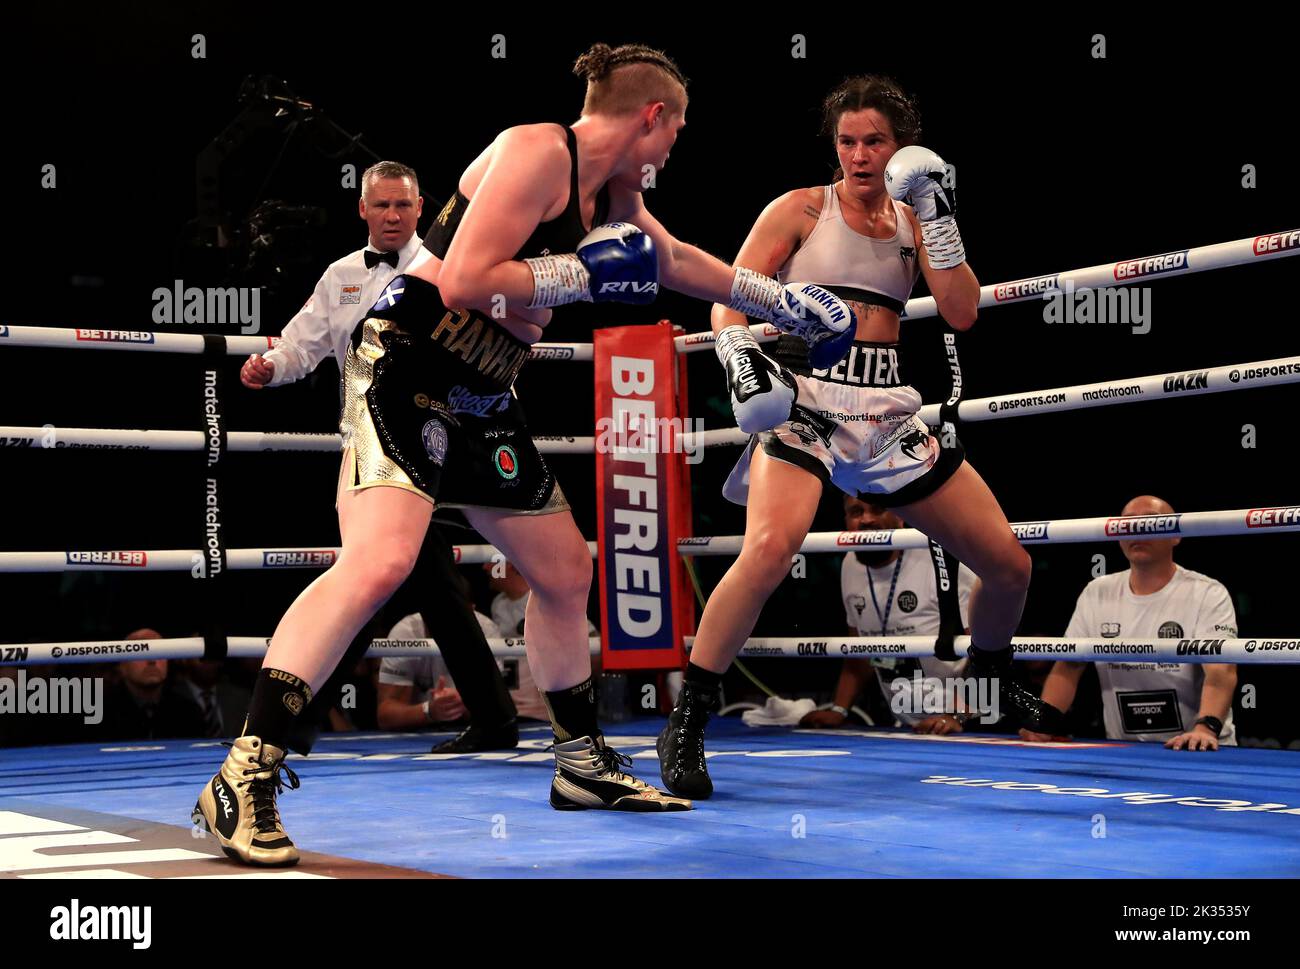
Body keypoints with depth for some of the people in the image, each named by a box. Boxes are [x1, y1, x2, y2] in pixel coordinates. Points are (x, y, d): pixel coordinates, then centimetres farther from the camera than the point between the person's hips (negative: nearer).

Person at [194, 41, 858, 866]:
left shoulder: (615, 193, 15)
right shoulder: (537, 152, -14)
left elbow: (677, 264, 33)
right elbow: (464, 280, -22)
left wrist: (789, 304, 35)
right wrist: (582, 274, -14)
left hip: (482, 397, 10)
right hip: (406, 366, -10)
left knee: (564, 568, 15)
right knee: (381, 561, -27)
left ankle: (584, 765, 32)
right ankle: (244, 779, -26)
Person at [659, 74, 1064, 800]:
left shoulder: (912, 220, 15)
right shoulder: (802, 209, 4)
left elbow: (962, 313, 3)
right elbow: (729, 297, -3)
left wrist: (938, 216, -4)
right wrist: (741, 357, -23)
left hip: (888, 409, 5)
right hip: (806, 398, -5)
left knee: (1010, 564, 7)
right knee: (770, 548, -35)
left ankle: (995, 680, 39)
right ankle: (687, 725, -23)